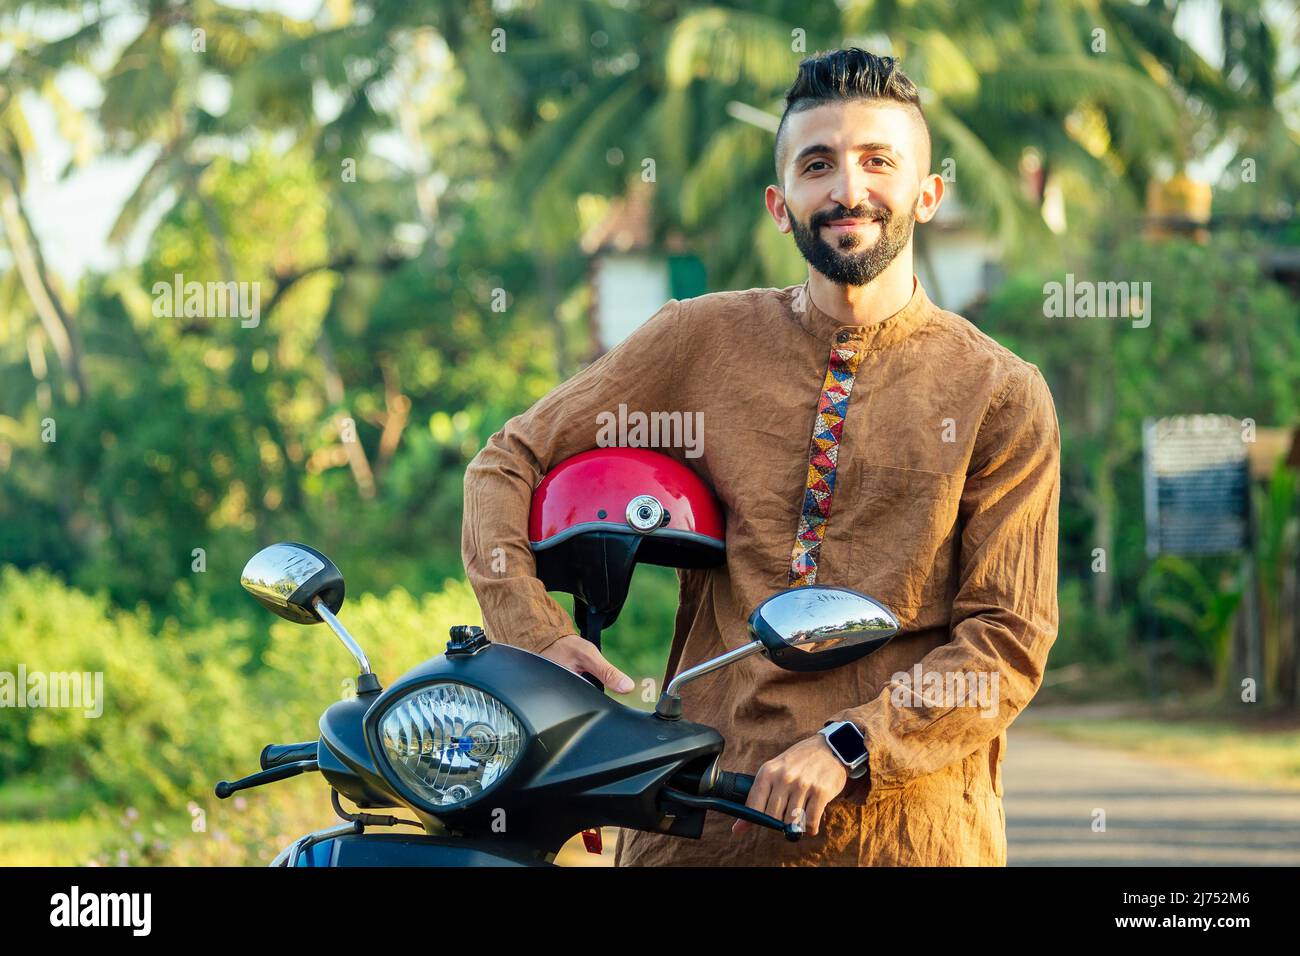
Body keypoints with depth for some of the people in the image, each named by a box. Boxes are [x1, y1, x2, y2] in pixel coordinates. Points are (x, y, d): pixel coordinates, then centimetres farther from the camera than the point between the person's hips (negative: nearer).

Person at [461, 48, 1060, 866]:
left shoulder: (1002, 398, 2)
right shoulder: (702, 339, 7)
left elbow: (1009, 642, -3)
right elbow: (511, 463, 11)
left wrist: (847, 748, -16)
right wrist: (539, 637, -5)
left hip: (910, 830, -1)